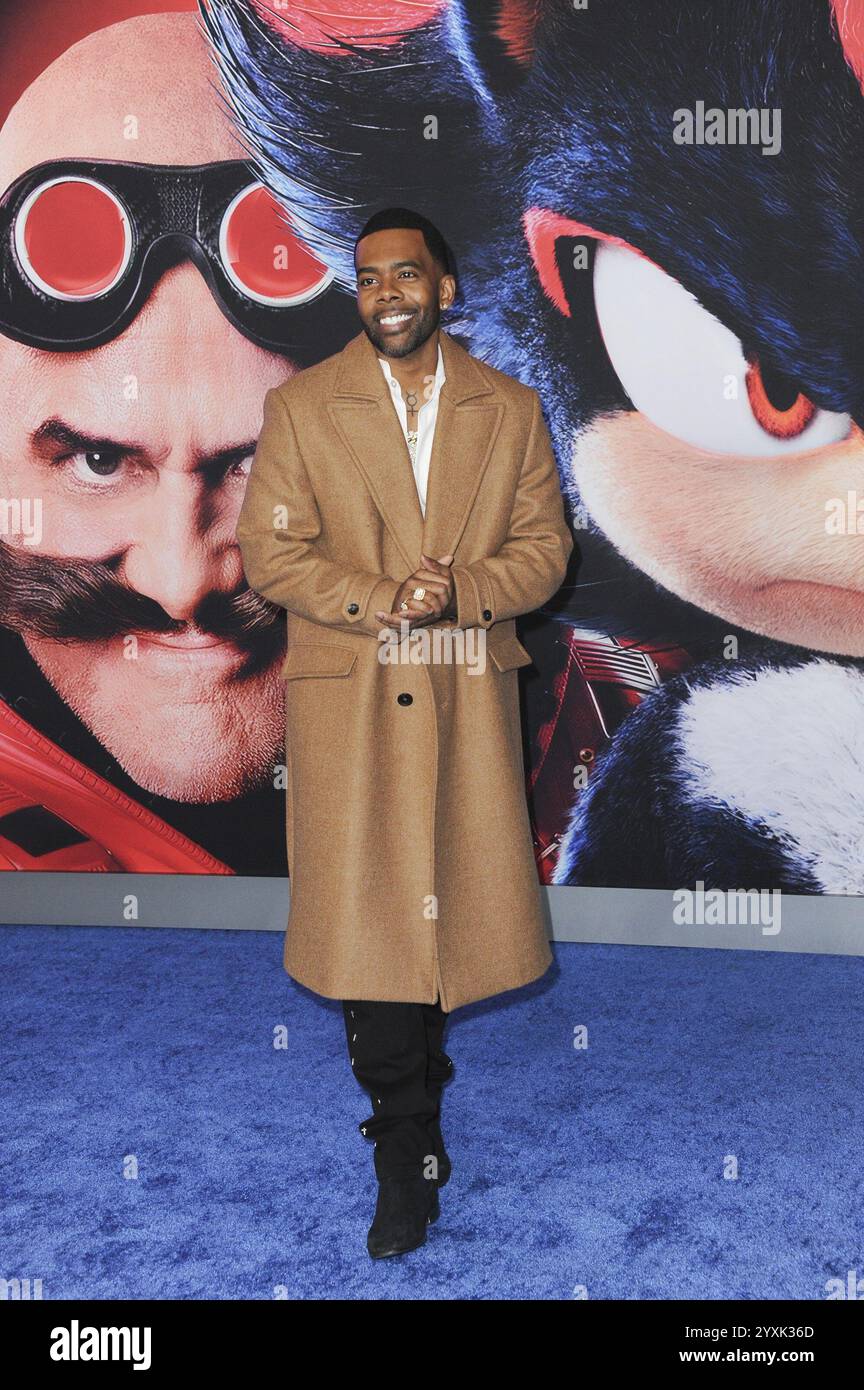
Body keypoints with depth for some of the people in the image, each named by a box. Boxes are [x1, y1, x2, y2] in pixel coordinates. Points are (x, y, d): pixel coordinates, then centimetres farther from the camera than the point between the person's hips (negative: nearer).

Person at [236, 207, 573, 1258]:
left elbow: (544, 547, 5)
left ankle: (412, 1069, 37)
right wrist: (382, 600, -16)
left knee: (454, 893, 10)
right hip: (346, 699, -2)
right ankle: (408, 1146, 13)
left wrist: (459, 592, -14)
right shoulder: (300, 407, 3)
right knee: (363, 910, -1)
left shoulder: (510, 410, 8)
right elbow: (269, 553, -2)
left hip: (468, 699, 2)